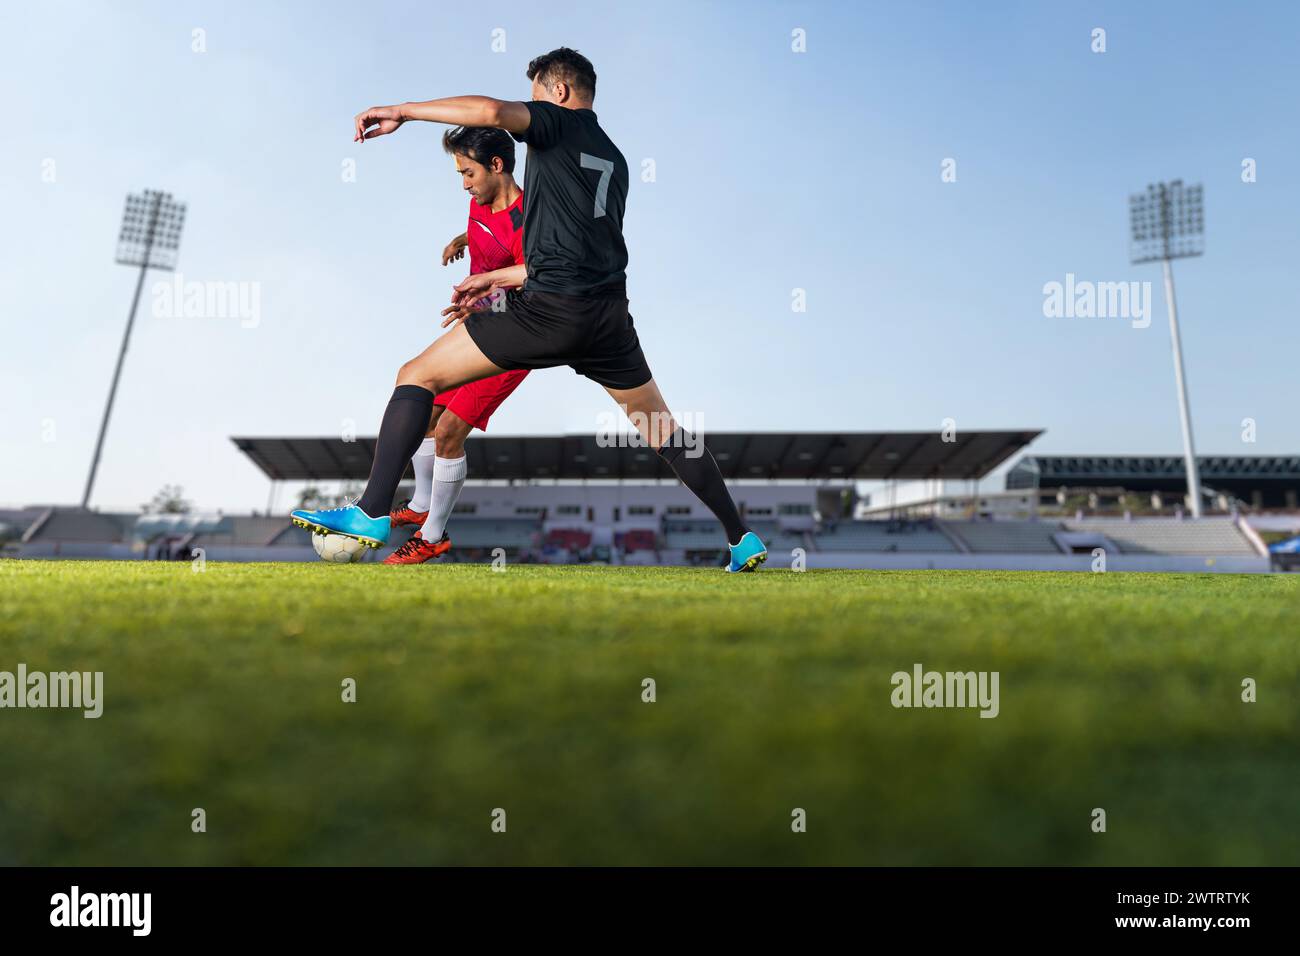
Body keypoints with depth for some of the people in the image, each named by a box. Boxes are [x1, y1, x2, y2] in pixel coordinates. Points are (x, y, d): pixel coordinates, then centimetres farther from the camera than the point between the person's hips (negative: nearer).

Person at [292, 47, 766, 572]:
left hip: (548, 311, -7)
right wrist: (502, 277, 32)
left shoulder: (557, 123, 6)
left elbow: (492, 111, -16)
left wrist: (401, 111, -4)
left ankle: (373, 512, -5)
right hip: (609, 313, 7)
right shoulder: (615, 160, 26)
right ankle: (742, 538, 22)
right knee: (664, 430, 19)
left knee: (418, 374, 3)